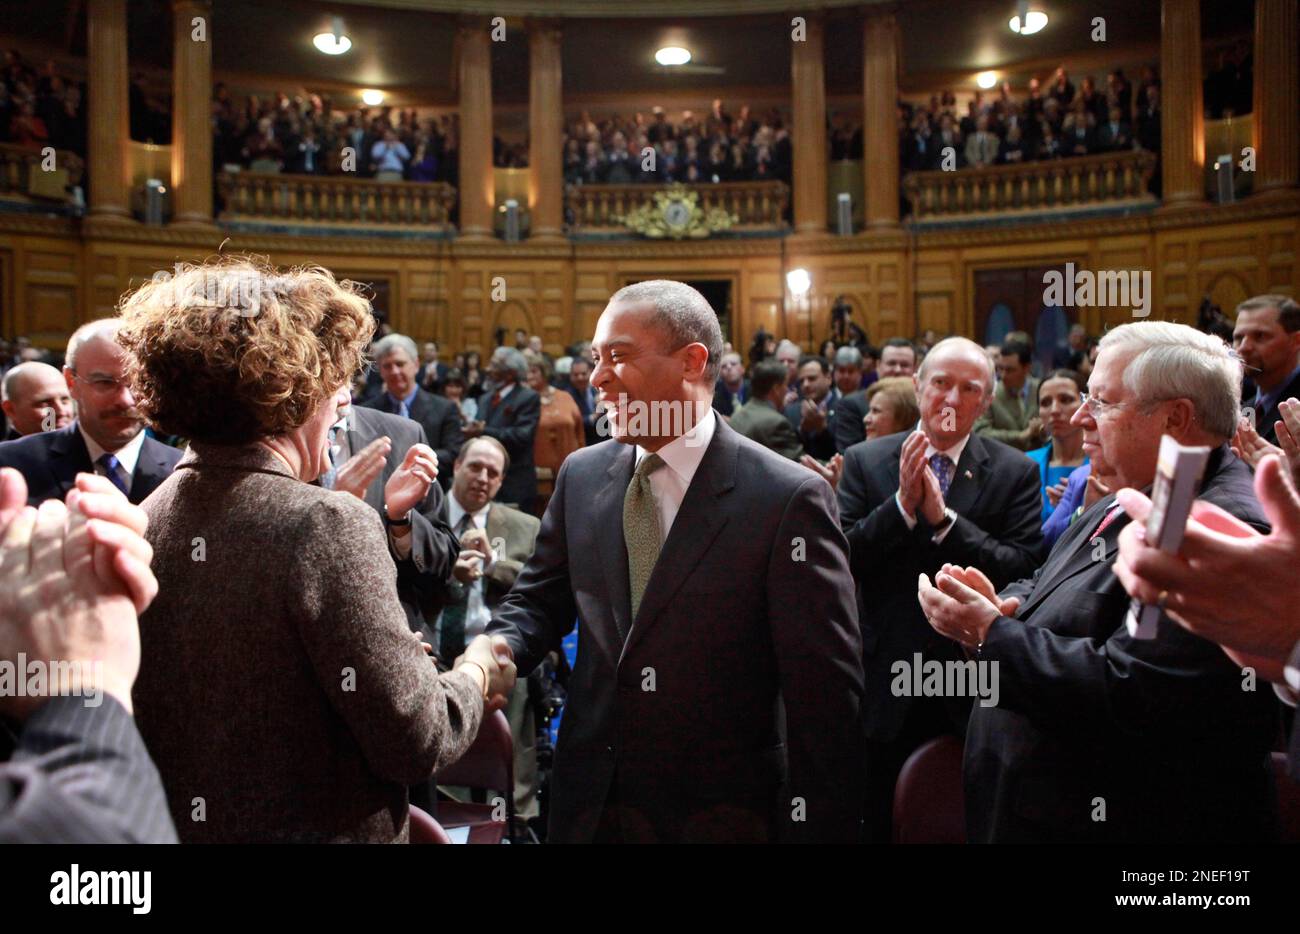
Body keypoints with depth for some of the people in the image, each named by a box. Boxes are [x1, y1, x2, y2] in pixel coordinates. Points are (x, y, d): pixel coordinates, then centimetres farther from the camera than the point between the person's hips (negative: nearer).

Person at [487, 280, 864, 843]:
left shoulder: (788, 498, -16)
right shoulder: (581, 476, 1)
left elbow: (826, 696, -14)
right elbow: (538, 601, 10)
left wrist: (819, 826, -14)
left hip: (718, 813, -4)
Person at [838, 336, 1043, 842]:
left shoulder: (1015, 472, -2)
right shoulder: (865, 461, -1)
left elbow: (1024, 570, -12)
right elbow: (843, 560, -8)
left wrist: (942, 516, -21)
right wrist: (902, 503, -21)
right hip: (887, 679, 1)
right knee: (881, 821, 16)